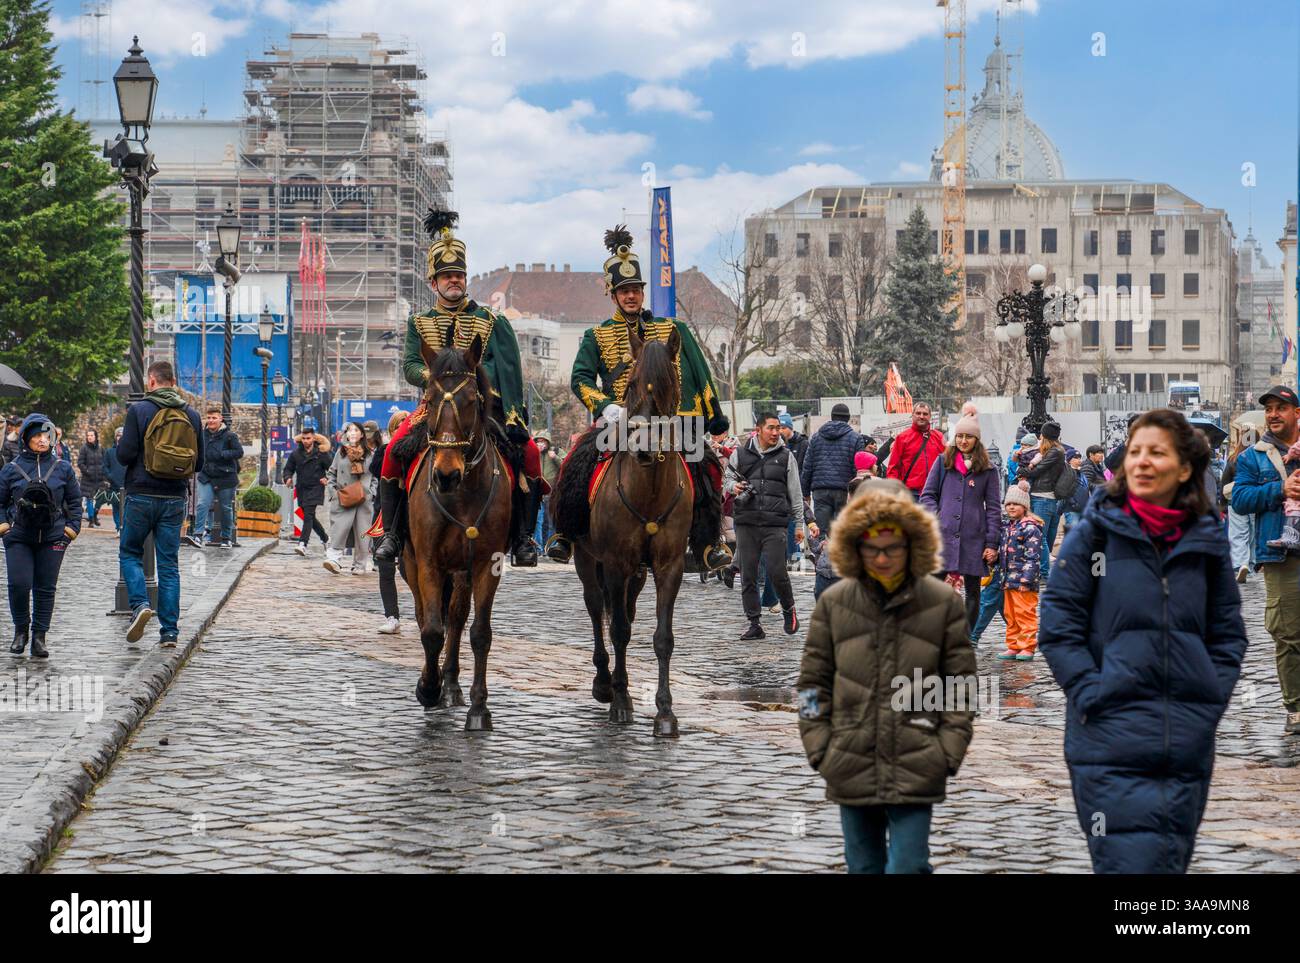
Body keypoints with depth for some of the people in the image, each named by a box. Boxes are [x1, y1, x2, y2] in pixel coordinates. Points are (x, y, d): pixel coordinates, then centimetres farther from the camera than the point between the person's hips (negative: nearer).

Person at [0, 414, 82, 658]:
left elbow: (74, 500, 12)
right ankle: (21, 629, 11)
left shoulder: (63, 468, 5)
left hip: (52, 538, 1)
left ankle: (39, 637, 9)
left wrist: (72, 527, 3)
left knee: (45, 588, 1)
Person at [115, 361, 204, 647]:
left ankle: (140, 605, -10)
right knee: (169, 563, 6)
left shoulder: (139, 410, -7)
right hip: (175, 499, 3)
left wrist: (121, 442, 10)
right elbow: (199, 462, 10)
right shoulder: (191, 415, 6)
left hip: (141, 495, -3)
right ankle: (169, 631, 3)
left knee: (130, 552, 13)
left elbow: (125, 455, -11)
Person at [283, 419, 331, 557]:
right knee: (310, 517, 12)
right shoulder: (296, 453, 5)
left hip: (315, 488, -5)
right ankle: (325, 539, 32)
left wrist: (327, 479, -14)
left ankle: (303, 544, -26)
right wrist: (288, 478, -6)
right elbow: (288, 468, 13)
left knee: (309, 515, -18)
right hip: (302, 488, 5)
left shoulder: (321, 453, -4)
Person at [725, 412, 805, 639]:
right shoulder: (740, 454, 9)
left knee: (776, 571, -10)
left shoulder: (786, 456, 9)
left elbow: (795, 493, 12)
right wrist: (733, 486, -4)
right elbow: (728, 478, 20)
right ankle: (754, 624, 9)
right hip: (746, 523, 2)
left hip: (775, 524, -2)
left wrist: (799, 524, 9)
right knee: (748, 575, 2)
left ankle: (789, 610, 16)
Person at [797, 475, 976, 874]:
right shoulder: (833, 602, 3)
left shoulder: (943, 602, 0)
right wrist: (820, 747, 1)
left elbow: (961, 684, 3)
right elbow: (812, 682, 8)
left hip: (916, 772, -2)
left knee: (909, 866, -7)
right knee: (864, 866, 12)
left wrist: (948, 750, -4)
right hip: (852, 769, 2)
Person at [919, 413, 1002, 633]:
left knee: (972, 590, 7)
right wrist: (936, 517, -6)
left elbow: (994, 508, 6)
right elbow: (928, 494, 12)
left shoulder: (987, 470, 7)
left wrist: (992, 543, -1)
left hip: (974, 539, 0)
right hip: (943, 534, 0)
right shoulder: (943, 463, 10)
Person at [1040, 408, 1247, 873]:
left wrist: (1212, 698, 4)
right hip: (1112, 743, -4)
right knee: (1132, 864, -12)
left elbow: (1229, 634, 17)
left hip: (1189, 747, 4)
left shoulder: (1207, 542, 9)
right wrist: (1093, 695, -11)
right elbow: (1058, 627, -2)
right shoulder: (1095, 533, -1)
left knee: (1172, 862, 11)